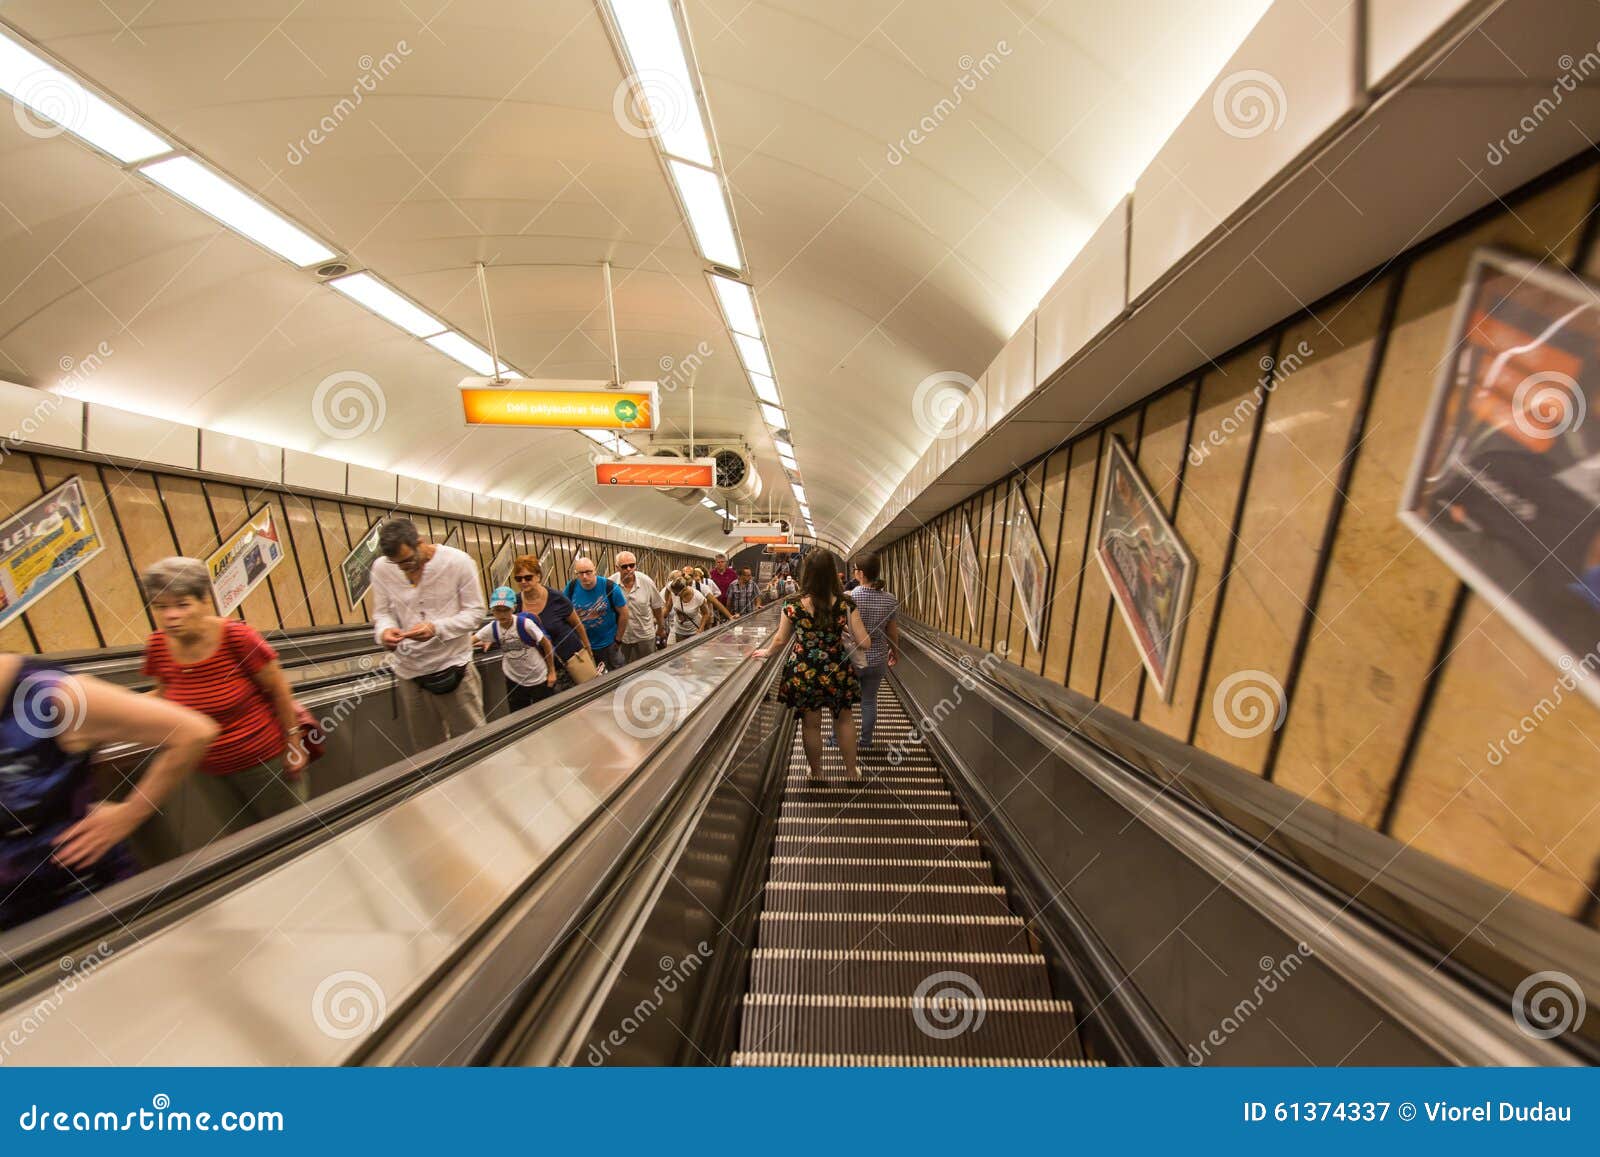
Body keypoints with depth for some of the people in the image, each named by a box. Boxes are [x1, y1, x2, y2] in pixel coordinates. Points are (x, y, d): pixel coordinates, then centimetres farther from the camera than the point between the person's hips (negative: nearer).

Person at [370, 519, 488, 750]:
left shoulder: (458, 561, -12)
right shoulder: (381, 568, -2)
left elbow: (475, 612, -8)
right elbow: (382, 612, 7)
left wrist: (437, 628, -24)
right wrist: (385, 630, -16)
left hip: (453, 666, -3)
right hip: (409, 671, 3)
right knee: (425, 747, 15)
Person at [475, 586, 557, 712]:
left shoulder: (525, 623, -22)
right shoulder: (492, 628, -10)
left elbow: (546, 643, -15)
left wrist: (551, 671, -9)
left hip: (539, 678, -4)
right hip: (515, 681, 4)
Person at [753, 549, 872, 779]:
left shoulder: (794, 605, -12)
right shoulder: (846, 604, -13)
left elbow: (780, 640, 1)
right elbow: (865, 643, -9)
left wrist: (766, 652, 22)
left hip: (803, 672, 0)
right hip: (836, 671, 1)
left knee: (811, 723, 18)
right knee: (844, 719, 22)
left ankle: (816, 773, 37)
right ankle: (851, 772, 36)